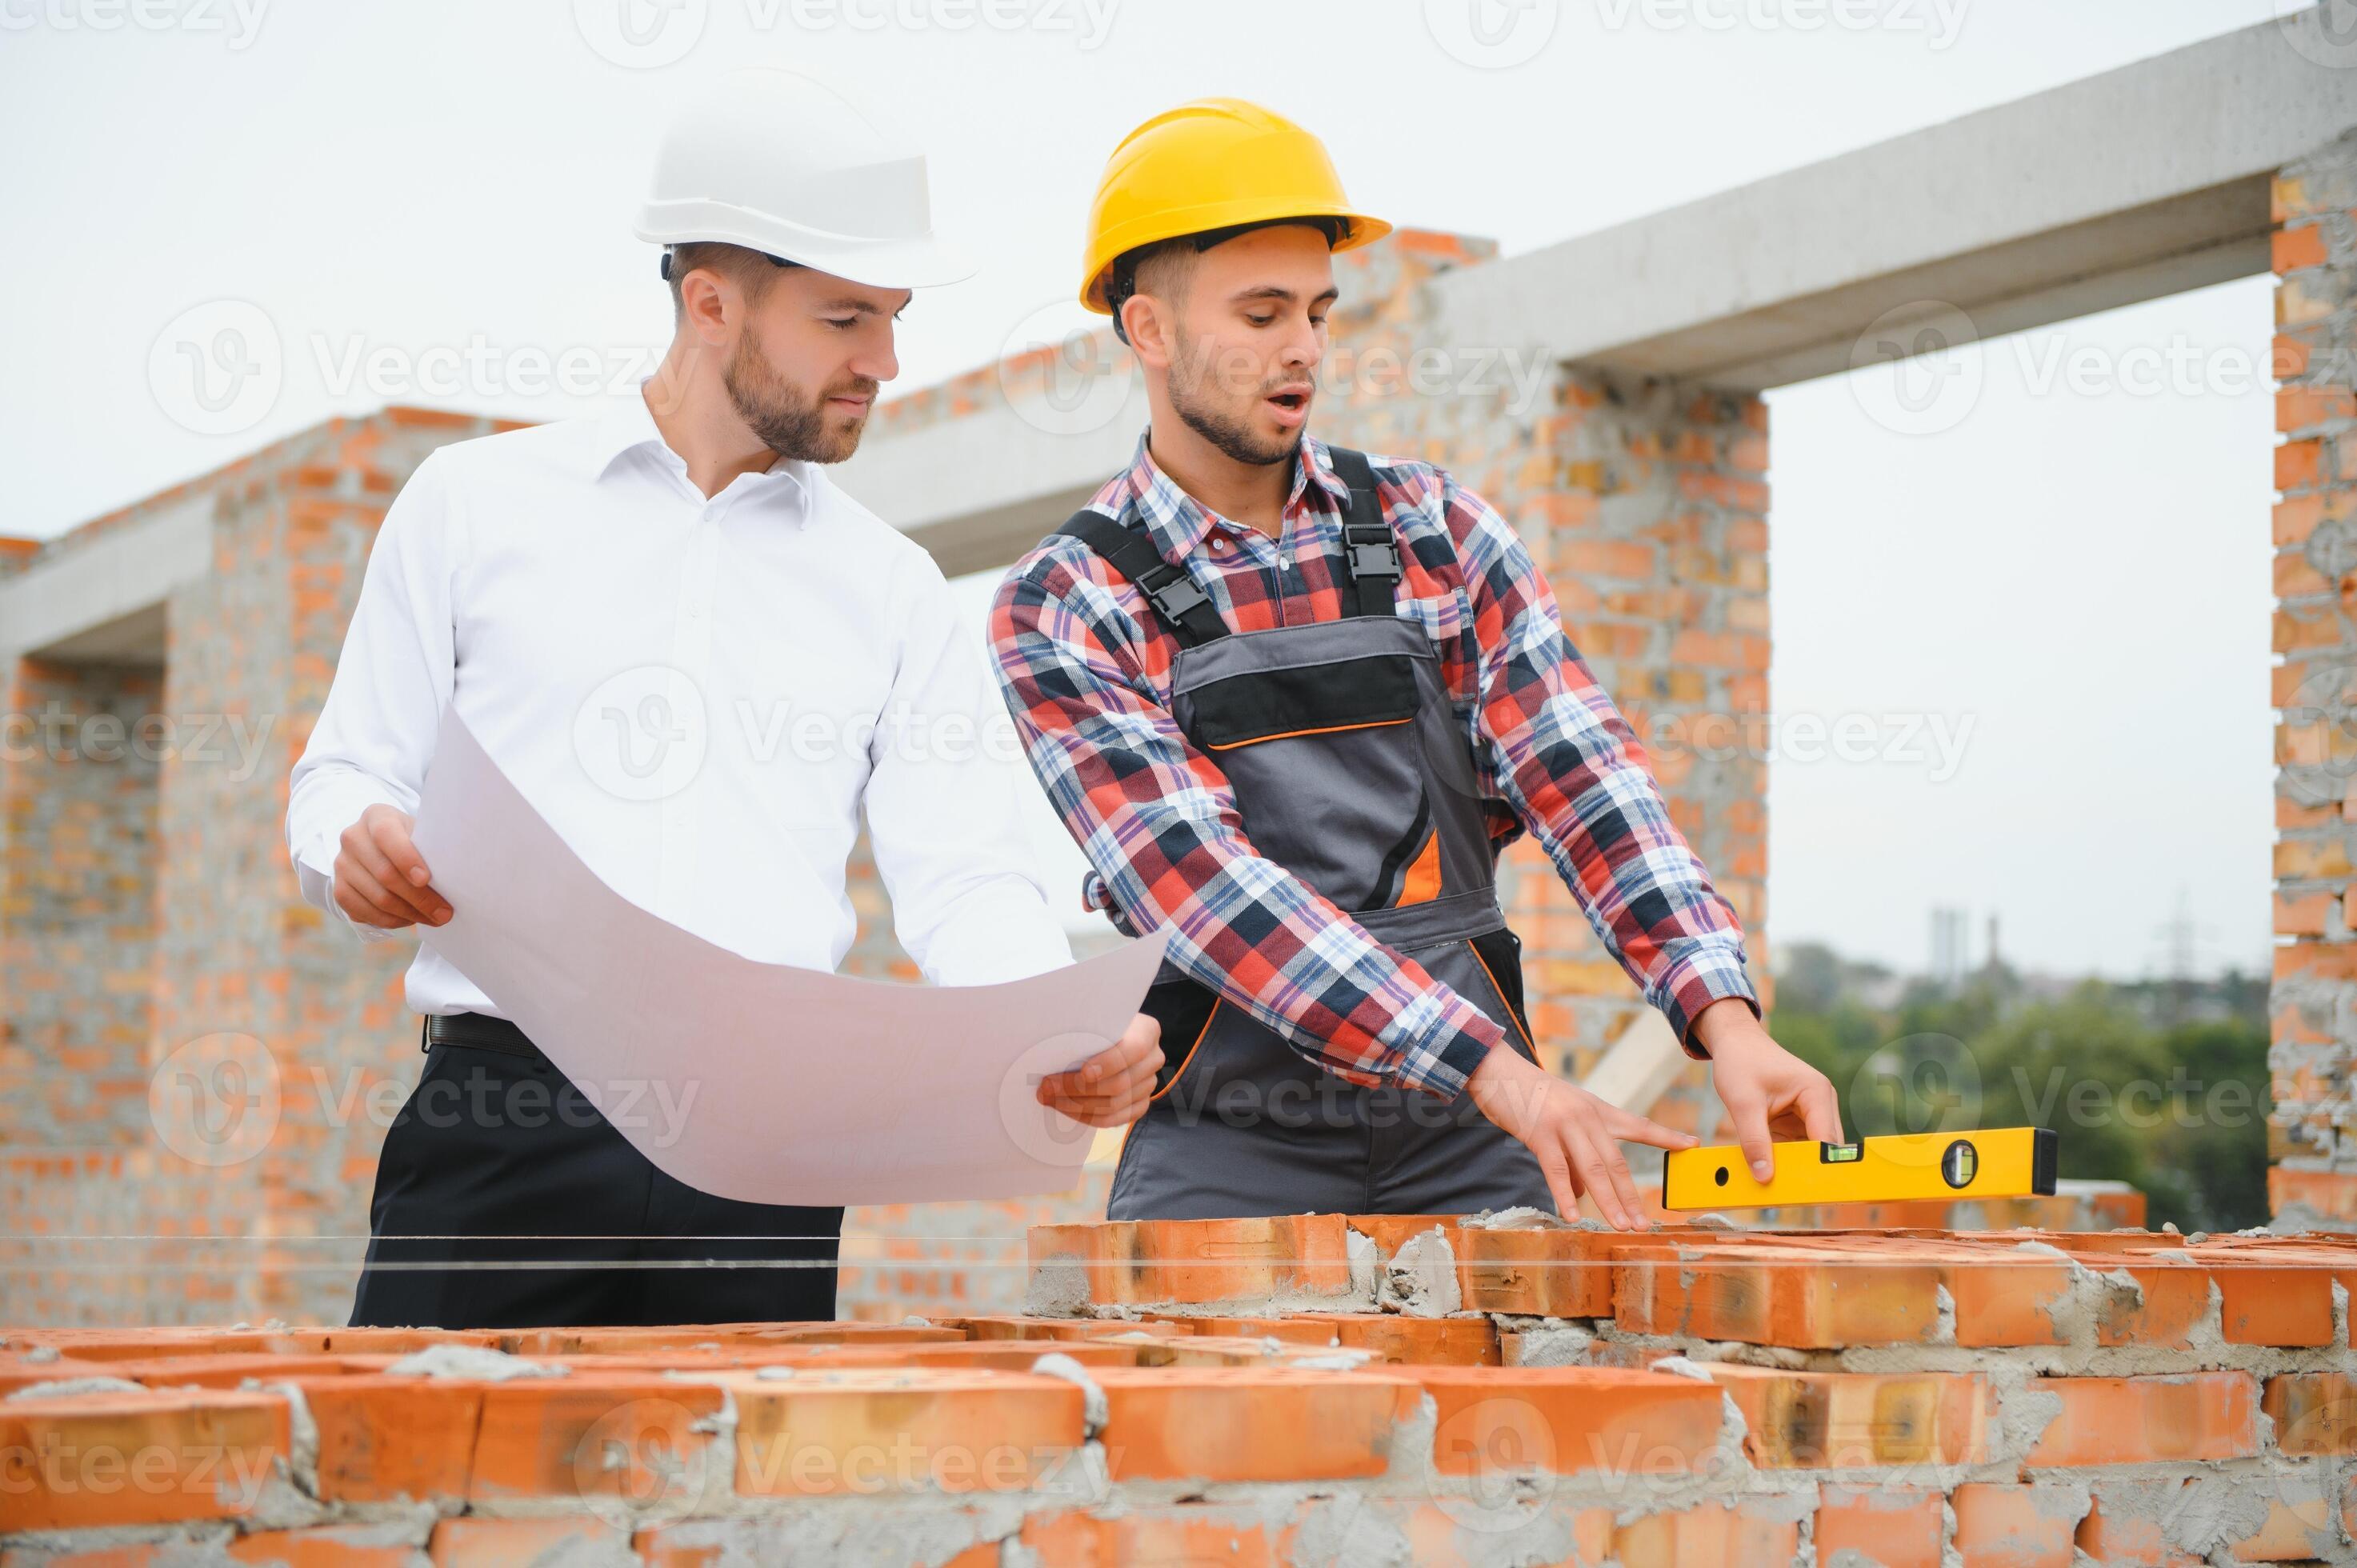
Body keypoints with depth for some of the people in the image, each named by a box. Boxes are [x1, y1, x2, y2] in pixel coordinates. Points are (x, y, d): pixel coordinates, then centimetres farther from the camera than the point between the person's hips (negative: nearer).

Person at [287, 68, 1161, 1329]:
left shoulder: (891, 587, 15)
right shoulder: (474, 502, 11)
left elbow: (962, 879, 7)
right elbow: (343, 778, 12)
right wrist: (359, 851, -13)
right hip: (502, 1115, -1)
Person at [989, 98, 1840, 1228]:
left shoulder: (1434, 529, 9)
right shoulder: (1061, 612, -3)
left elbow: (1579, 782, 0)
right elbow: (1203, 880, -15)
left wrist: (1723, 1018, -17)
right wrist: (1497, 1068, -25)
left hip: (1472, 1141, 3)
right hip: (1230, 1149, -2)